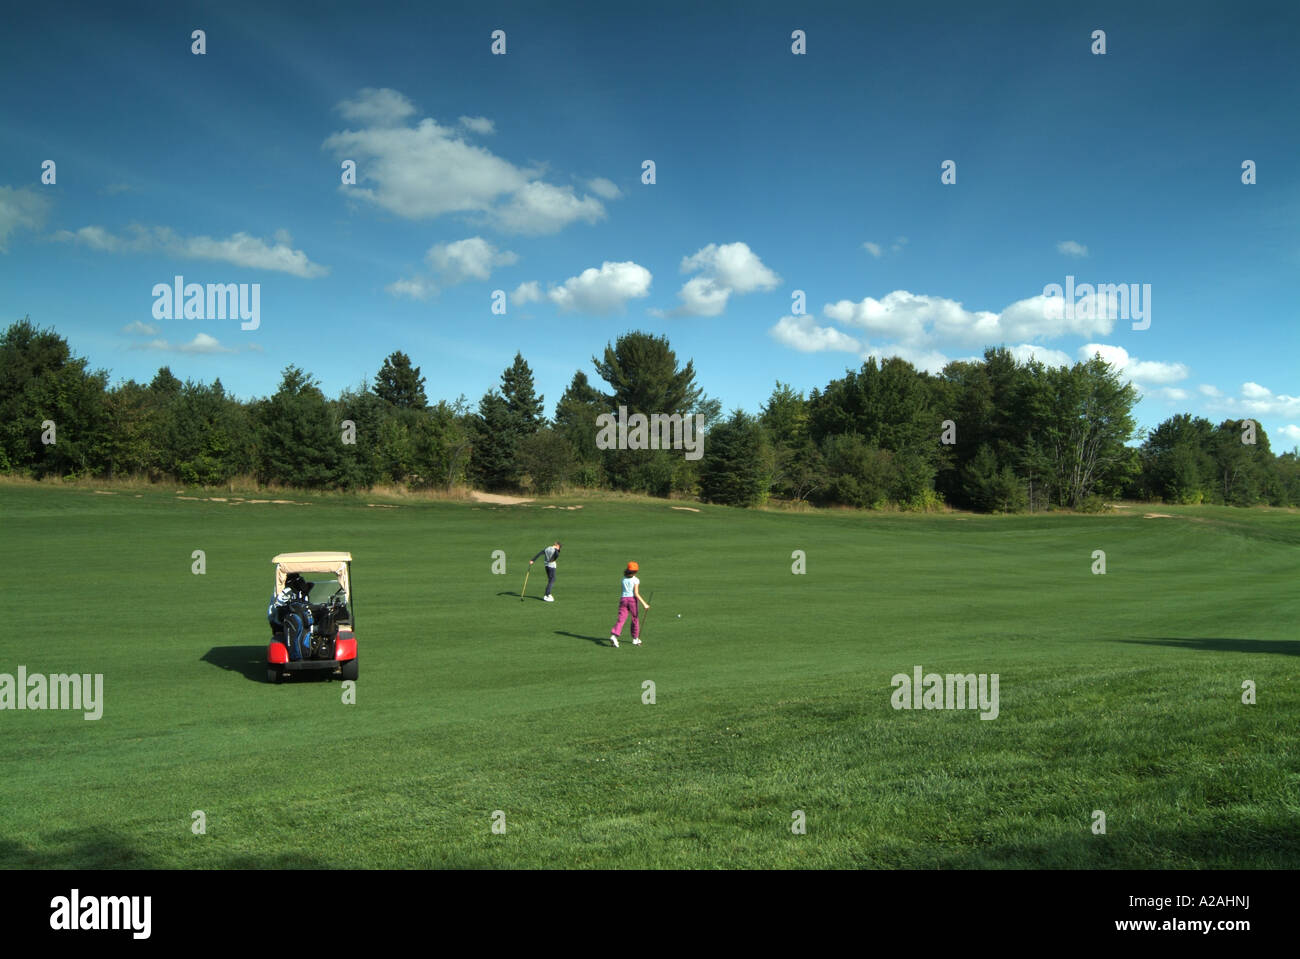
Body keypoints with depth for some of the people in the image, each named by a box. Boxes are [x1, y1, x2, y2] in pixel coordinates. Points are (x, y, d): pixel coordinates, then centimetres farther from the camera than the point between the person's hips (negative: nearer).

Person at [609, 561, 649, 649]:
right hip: (632, 599, -3)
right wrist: (644, 604, -12)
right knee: (635, 619, 15)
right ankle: (635, 639, 23)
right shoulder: (636, 580, -3)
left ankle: (614, 636, -27)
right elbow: (636, 594, -11)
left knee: (621, 620, -6)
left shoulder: (624, 579, 11)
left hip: (623, 599, 3)